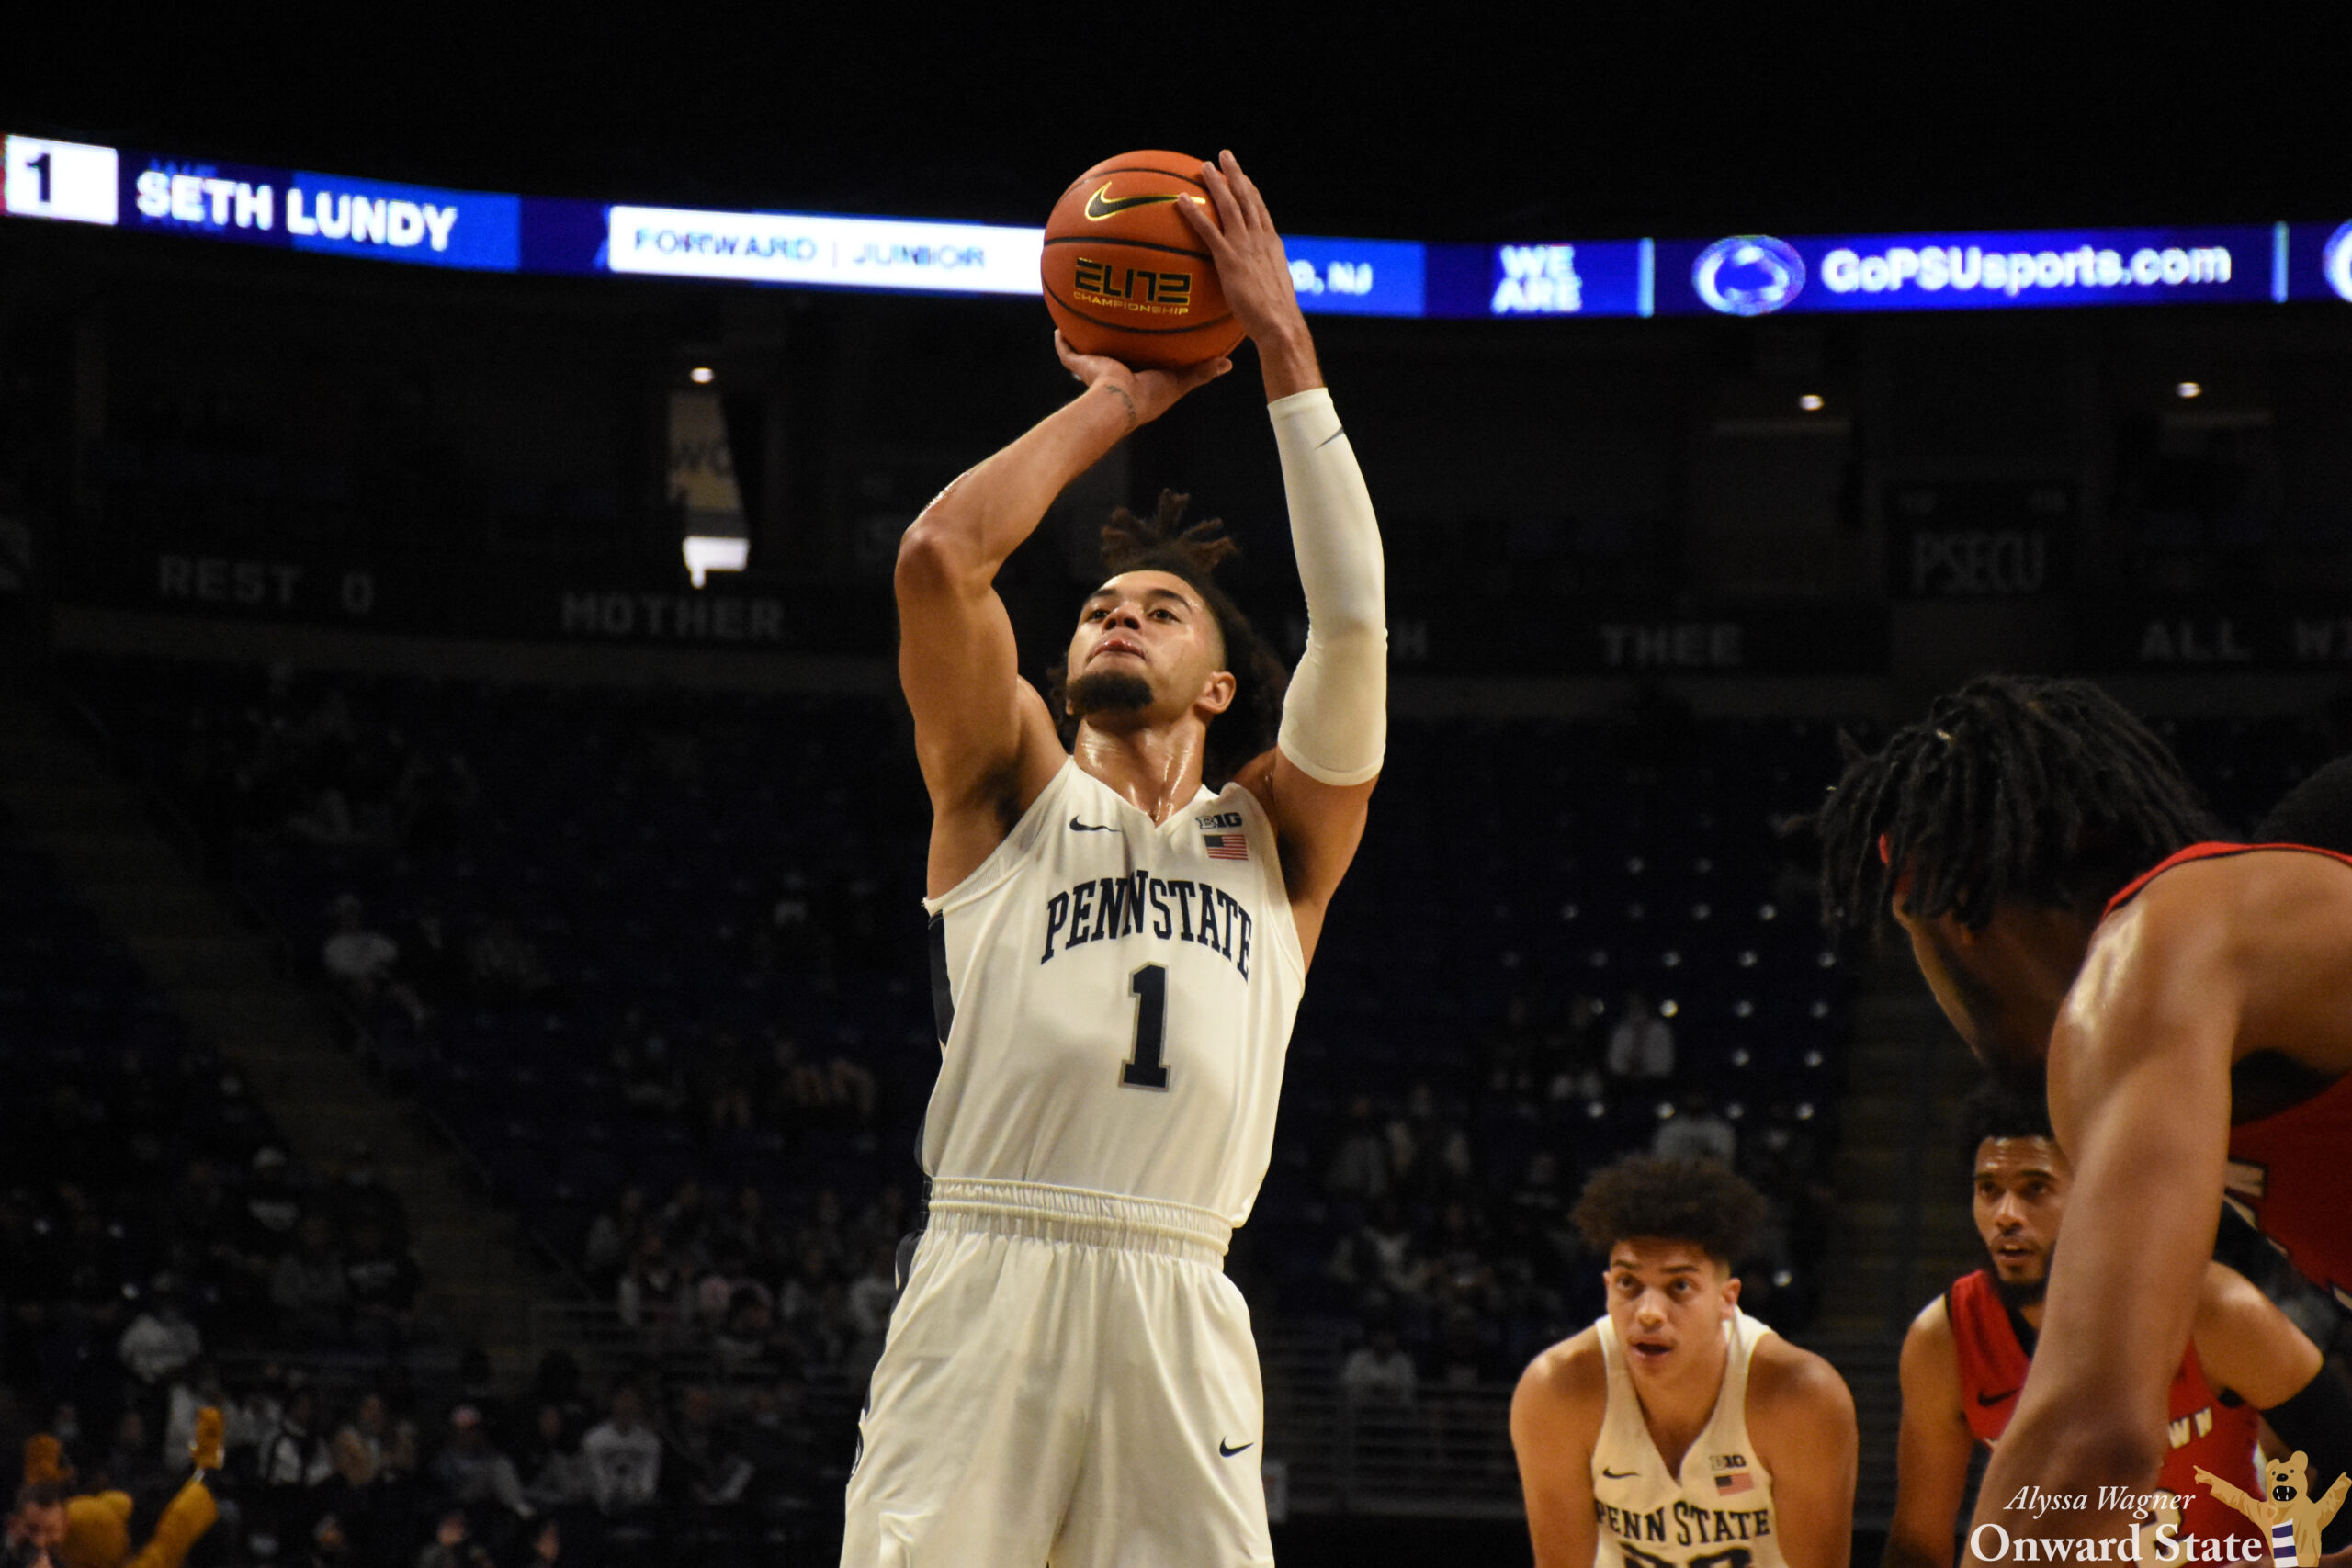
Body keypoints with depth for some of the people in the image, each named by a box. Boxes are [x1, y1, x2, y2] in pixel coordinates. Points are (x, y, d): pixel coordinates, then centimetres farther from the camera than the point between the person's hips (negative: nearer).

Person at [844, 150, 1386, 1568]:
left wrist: (1285, 348, 6)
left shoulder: (1276, 834, 20)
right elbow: (939, 559, 3)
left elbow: (1352, 621, 5)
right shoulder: (1014, 787, 18)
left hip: (1176, 1305, 1)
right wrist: (1114, 406, 13)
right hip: (986, 1280, -1)